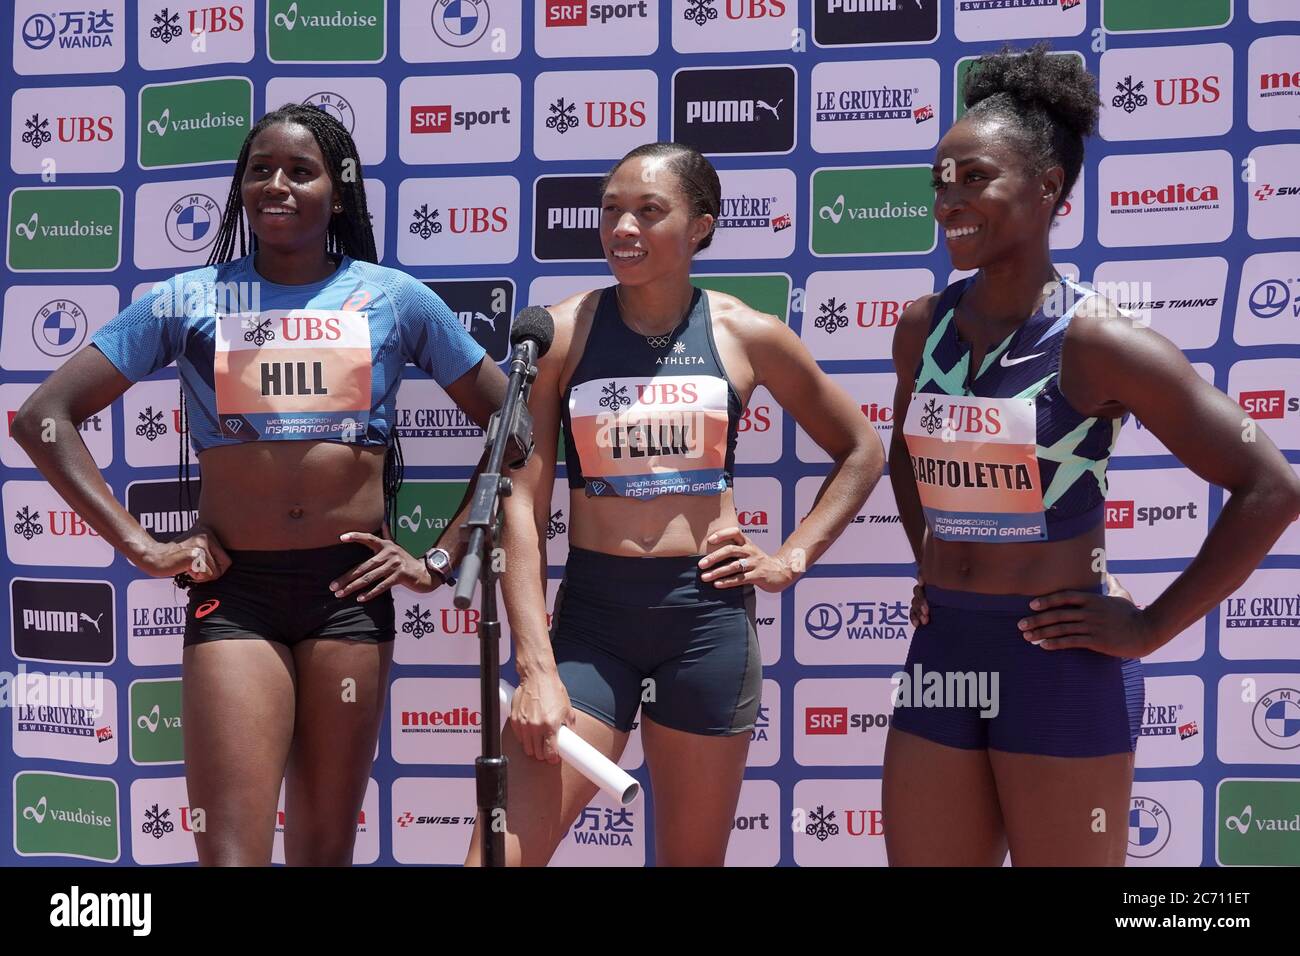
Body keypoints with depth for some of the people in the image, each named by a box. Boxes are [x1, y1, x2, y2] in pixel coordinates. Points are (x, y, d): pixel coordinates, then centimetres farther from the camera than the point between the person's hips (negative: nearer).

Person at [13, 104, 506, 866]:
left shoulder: (396, 299, 5)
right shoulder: (188, 301, 4)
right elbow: (44, 416, 3)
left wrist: (443, 559, 2)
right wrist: (139, 545, -5)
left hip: (352, 584, 1)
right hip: (233, 589, -1)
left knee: (327, 846, 12)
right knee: (231, 851, -9)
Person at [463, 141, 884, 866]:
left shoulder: (748, 336, 2)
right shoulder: (562, 334, -1)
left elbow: (861, 450, 15)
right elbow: (522, 507, -5)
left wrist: (793, 559, 4)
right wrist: (537, 670, -11)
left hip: (709, 612, 1)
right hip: (591, 613, 0)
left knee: (695, 858, 12)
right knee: (501, 853, -10)